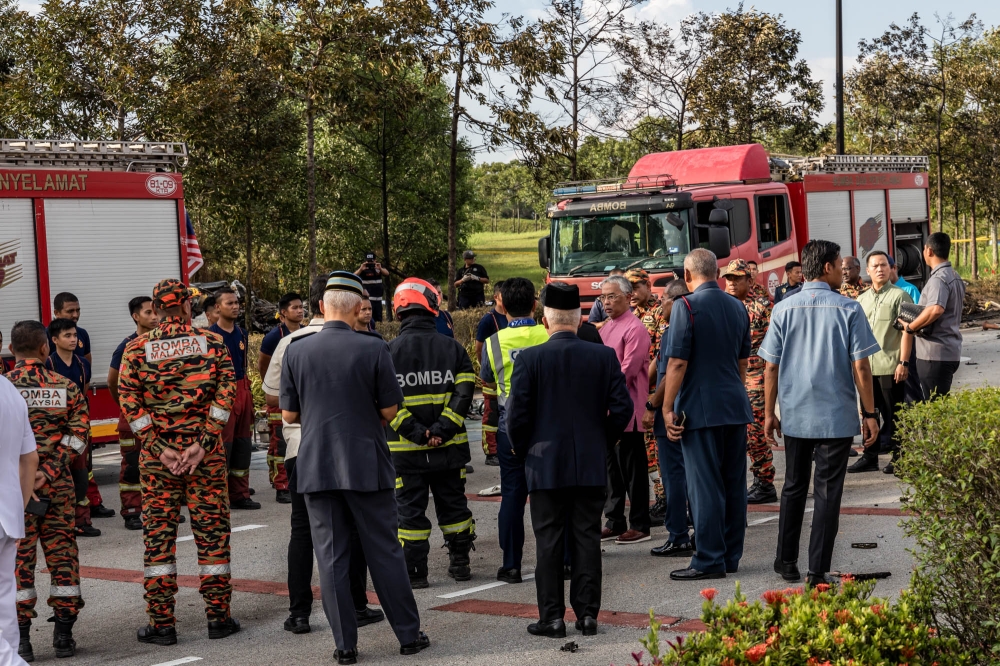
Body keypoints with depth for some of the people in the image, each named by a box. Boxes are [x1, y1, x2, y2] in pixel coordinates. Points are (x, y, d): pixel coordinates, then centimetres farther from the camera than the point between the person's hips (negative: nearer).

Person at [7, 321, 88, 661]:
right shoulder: (67, 387, 2)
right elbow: (77, 436, -5)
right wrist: (49, 473, -10)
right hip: (58, 487, 1)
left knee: (18, 559, 4)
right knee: (62, 555, 10)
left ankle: (21, 640, 4)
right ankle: (64, 635, 13)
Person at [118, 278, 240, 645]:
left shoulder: (136, 349, 1)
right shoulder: (212, 343, 0)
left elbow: (130, 402, -6)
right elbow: (225, 394, -8)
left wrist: (159, 447, -7)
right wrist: (202, 443, -10)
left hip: (157, 454, 0)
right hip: (205, 453, 0)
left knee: (158, 533, 5)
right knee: (212, 531, 7)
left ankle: (161, 623, 6)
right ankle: (218, 617, 11)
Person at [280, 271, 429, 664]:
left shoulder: (296, 352, -2)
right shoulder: (374, 350, -8)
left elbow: (289, 415, 3)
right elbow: (389, 411, -4)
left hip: (317, 466, 1)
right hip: (367, 465, -1)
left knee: (331, 557, 5)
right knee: (384, 551, 7)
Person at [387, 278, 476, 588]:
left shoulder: (387, 352, -5)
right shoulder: (453, 348, 1)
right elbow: (464, 392, -7)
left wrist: (416, 432, -12)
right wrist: (442, 429, -11)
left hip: (406, 449, -2)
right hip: (449, 447, 2)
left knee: (410, 508, 5)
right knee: (453, 504, 16)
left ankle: (414, 571, 6)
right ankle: (459, 563, 23)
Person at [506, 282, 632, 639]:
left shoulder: (530, 359, -8)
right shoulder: (604, 356, 0)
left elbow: (518, 413, -9)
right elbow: (622, 408, -2)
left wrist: (523, 451, 7)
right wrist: (602, 443, 13)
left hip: (545, 465, -2)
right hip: (591, 465, 2)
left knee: (548, 542, 4)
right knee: (587, 538, 8)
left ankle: (552, 617, 6)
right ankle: (587, 614, 11)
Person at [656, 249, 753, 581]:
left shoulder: (686, 307, -11)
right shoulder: (737, 307, 11)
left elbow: (677, 364, -15)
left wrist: (667, 408, -9)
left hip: (700, 408, -7)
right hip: (736, 406, 7)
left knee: (706, 487, -4)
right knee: (734, 483, 10)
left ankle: (710, 561, -1)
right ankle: (731, 556, 17)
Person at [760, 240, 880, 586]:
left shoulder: (784, 309, -1)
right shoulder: (848, 309, -8)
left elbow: (771, 366, 1)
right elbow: (860, 366, -8)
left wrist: (769, 412, 10)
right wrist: (869, 413, 0)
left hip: (795, 415, 3)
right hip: (837, 415, -3)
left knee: (793, 488, 17)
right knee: (828, 492, 4)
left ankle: (786, 561, 24)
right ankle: (818, 570, 5)